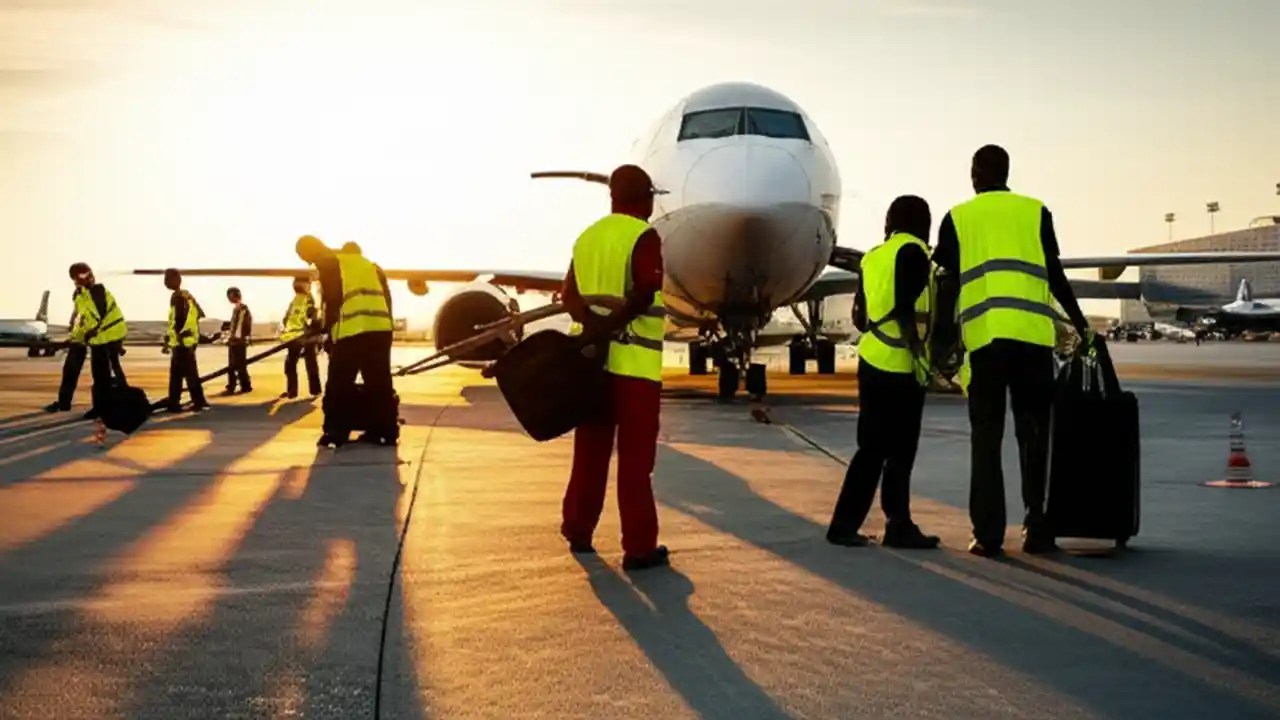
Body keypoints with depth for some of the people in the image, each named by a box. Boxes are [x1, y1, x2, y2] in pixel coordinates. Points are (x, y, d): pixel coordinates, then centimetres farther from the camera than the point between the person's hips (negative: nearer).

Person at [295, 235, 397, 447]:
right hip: (381, 327, 6)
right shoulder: (367, 263, 24)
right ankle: (385, 432, 11)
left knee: (339, 384, 4)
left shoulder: (329, 263, 5)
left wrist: (325, 327, 7)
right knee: (380, 382, 10)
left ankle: (335, 434, 4)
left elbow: (333, 299, -4)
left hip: (352, 330, -6)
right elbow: (386, 294, 19)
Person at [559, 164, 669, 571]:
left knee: (590, 451, 15)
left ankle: (578, 531, 22)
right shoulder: (644, 236, -9)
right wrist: (614, 324, -14)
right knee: (635, 458, -3)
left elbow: (569, 292, 4)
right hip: (633, 362, -7)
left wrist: (591, 322, -11)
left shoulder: (587, 236, 13)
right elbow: (645, 293, -23)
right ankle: (639, 547, 0)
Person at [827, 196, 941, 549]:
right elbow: (906, 309, -17)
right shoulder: (912, 251, -6)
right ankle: (899, 527, 5)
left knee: (872, 448, 11)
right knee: (899, 452, 0)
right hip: (900, 366, -7)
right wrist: (919, 355, -16)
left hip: (872, 361, 7)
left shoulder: (872, 257, 14)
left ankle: (845, 525, 12)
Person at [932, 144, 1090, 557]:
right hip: (1033, 335, 0)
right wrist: (1080, 324, 19)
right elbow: (1055, 276, 9)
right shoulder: (1035, 211, 13)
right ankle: (1037, 528, 7)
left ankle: (987, 535, 1)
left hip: (983, 337, 0)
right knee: (1033, 434, 9)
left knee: (986, 438, 4)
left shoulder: (957, 218, 12)